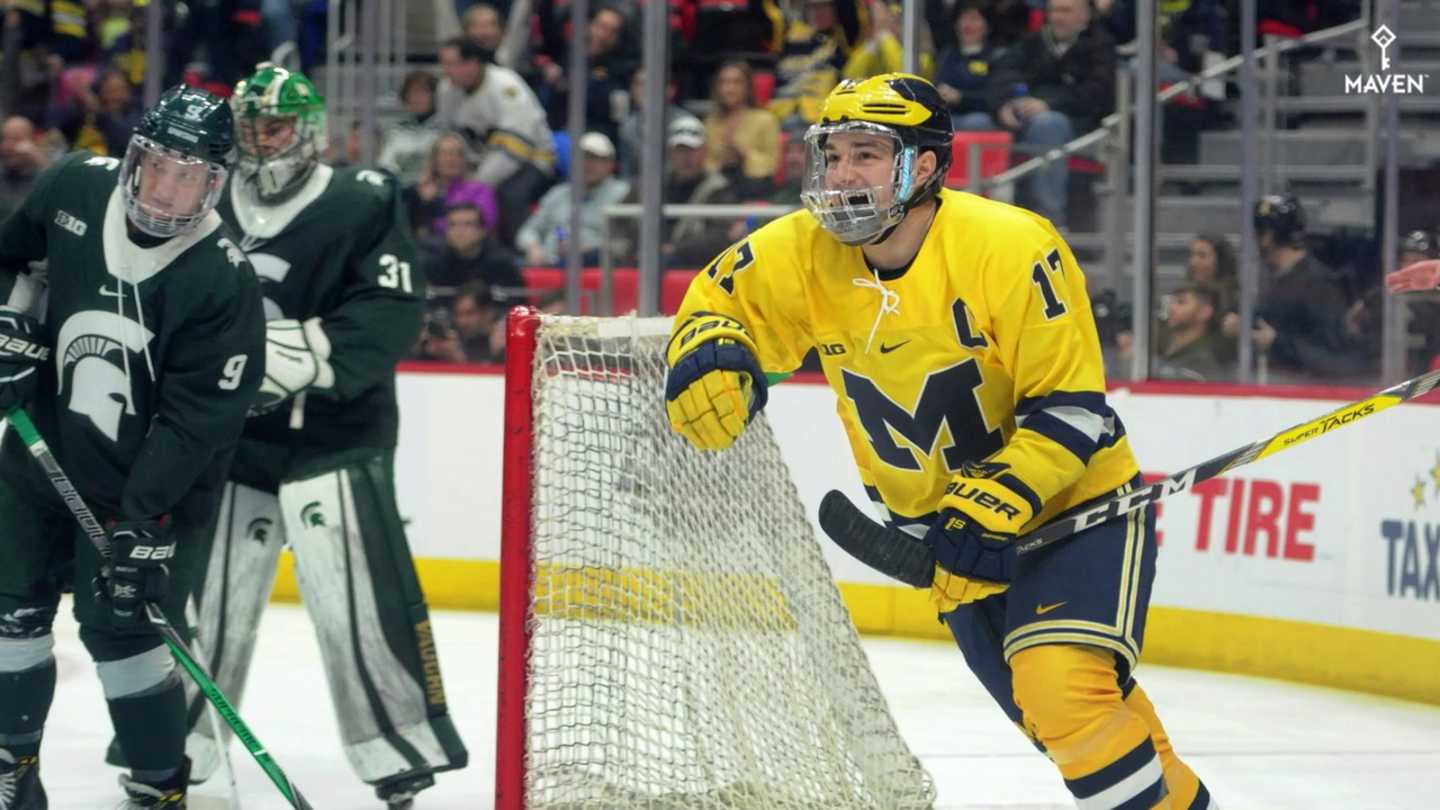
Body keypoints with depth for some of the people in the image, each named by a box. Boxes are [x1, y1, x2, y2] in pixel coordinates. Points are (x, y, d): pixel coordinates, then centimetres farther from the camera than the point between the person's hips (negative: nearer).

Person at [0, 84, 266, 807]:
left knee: (119, 625, -9)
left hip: (154, 478, -5)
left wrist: (142, 517, -27)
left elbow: (195, 419, -24)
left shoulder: (223, 280, -24)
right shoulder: (75, 188, -11)